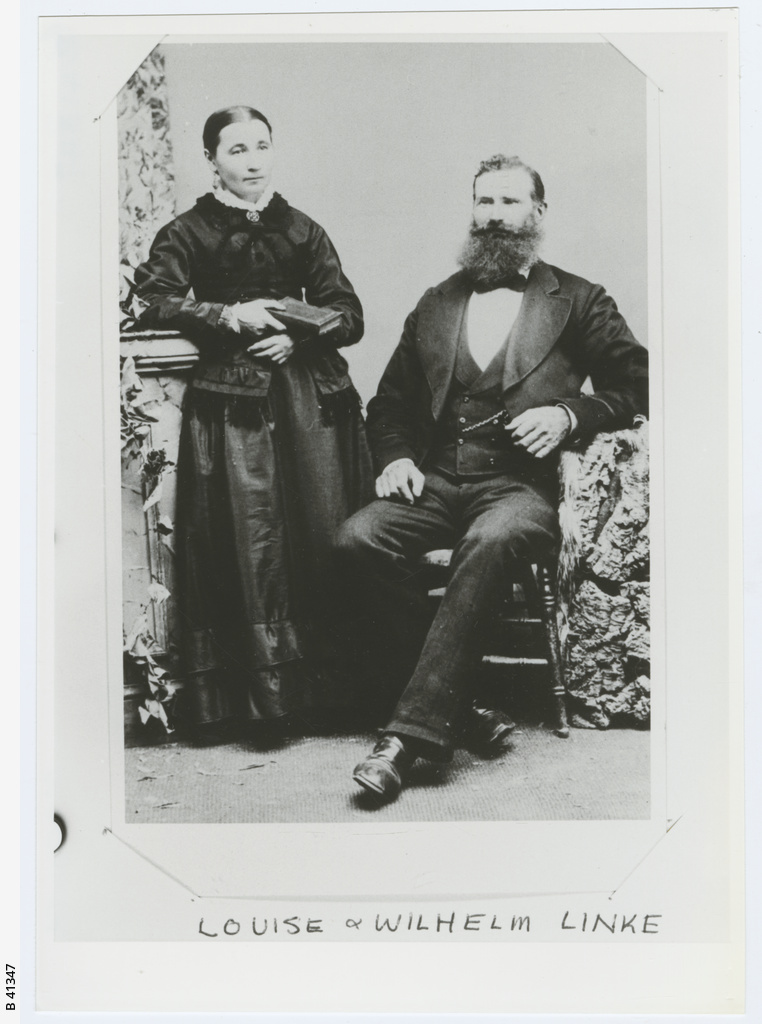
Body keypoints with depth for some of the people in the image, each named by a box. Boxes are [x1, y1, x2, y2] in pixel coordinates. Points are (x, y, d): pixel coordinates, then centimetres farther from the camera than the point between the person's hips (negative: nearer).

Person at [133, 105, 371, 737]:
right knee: (252, 538, -10)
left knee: (327, 532, -4)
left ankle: (337, 683, 4)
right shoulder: (190, 233, 12)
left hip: (310, 393, 3)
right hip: (233, 399, -2)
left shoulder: (302, 230, 19)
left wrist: (299, 335, -6)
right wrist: (228, 315, -12)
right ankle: (267, 691, -6)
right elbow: (152, 301, -1)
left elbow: (349, 315, 13)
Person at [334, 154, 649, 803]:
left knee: (488, 543, -38)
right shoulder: (435, 304, 21)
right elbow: (390, 402, 23)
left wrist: (568, 413, -10)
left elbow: (636, 386, 8)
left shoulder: (579, 302, 12)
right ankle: (459, 709, -19)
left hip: (520, 486, -3)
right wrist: (394, 457, 3)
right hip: (435, 482, 4)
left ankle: (414, 731, -35)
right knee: (358, 540, -26)